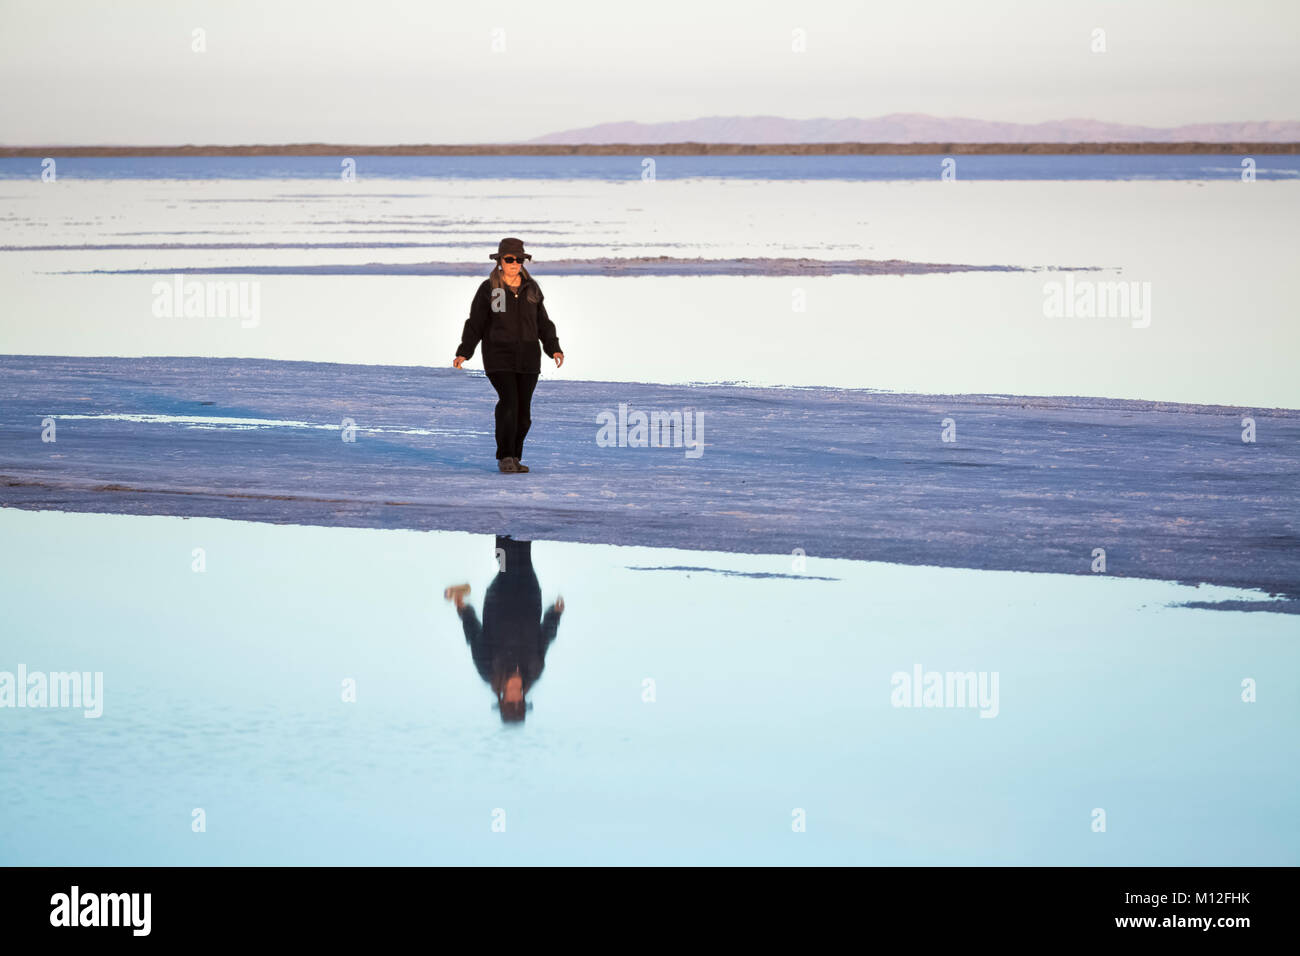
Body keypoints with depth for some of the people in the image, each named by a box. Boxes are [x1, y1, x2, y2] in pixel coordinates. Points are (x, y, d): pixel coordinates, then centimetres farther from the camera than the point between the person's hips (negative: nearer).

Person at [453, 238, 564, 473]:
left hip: (527, 359, 4)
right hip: (499, 357, -4)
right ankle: (505, 458, -13)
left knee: (523, 411, 2)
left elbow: (543, 323, 13)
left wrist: (554, 348, 0)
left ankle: (515, 458, 14)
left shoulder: (531, 288, 9)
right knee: (508, 403, -19)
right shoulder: (488, 289, -1)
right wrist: (463, 353, -10)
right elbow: (475, 324, 0)